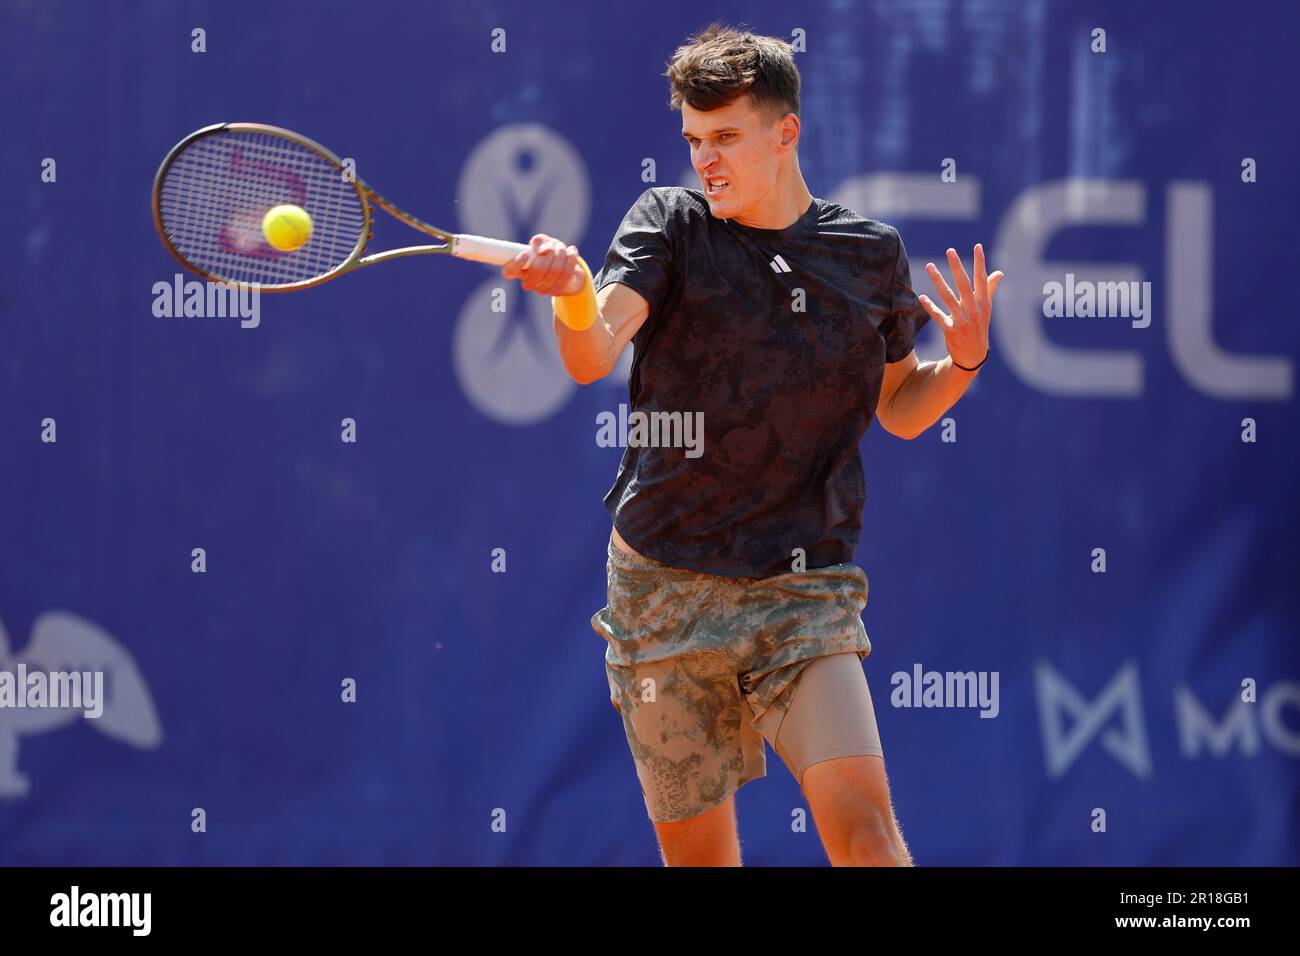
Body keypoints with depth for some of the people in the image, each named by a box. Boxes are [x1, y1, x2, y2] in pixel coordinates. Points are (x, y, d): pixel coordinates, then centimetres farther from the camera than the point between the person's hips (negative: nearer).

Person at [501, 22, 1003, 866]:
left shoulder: (872, 253, 5)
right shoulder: (670, 223, 0)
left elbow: (901, 409, 18)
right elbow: (593, 358, -16)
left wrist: (964, 358, -3)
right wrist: (572, 292, -38)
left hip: (804, 593, 0)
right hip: (666, 590, 0)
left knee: (861, 820, -19)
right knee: (695, 848, 6)